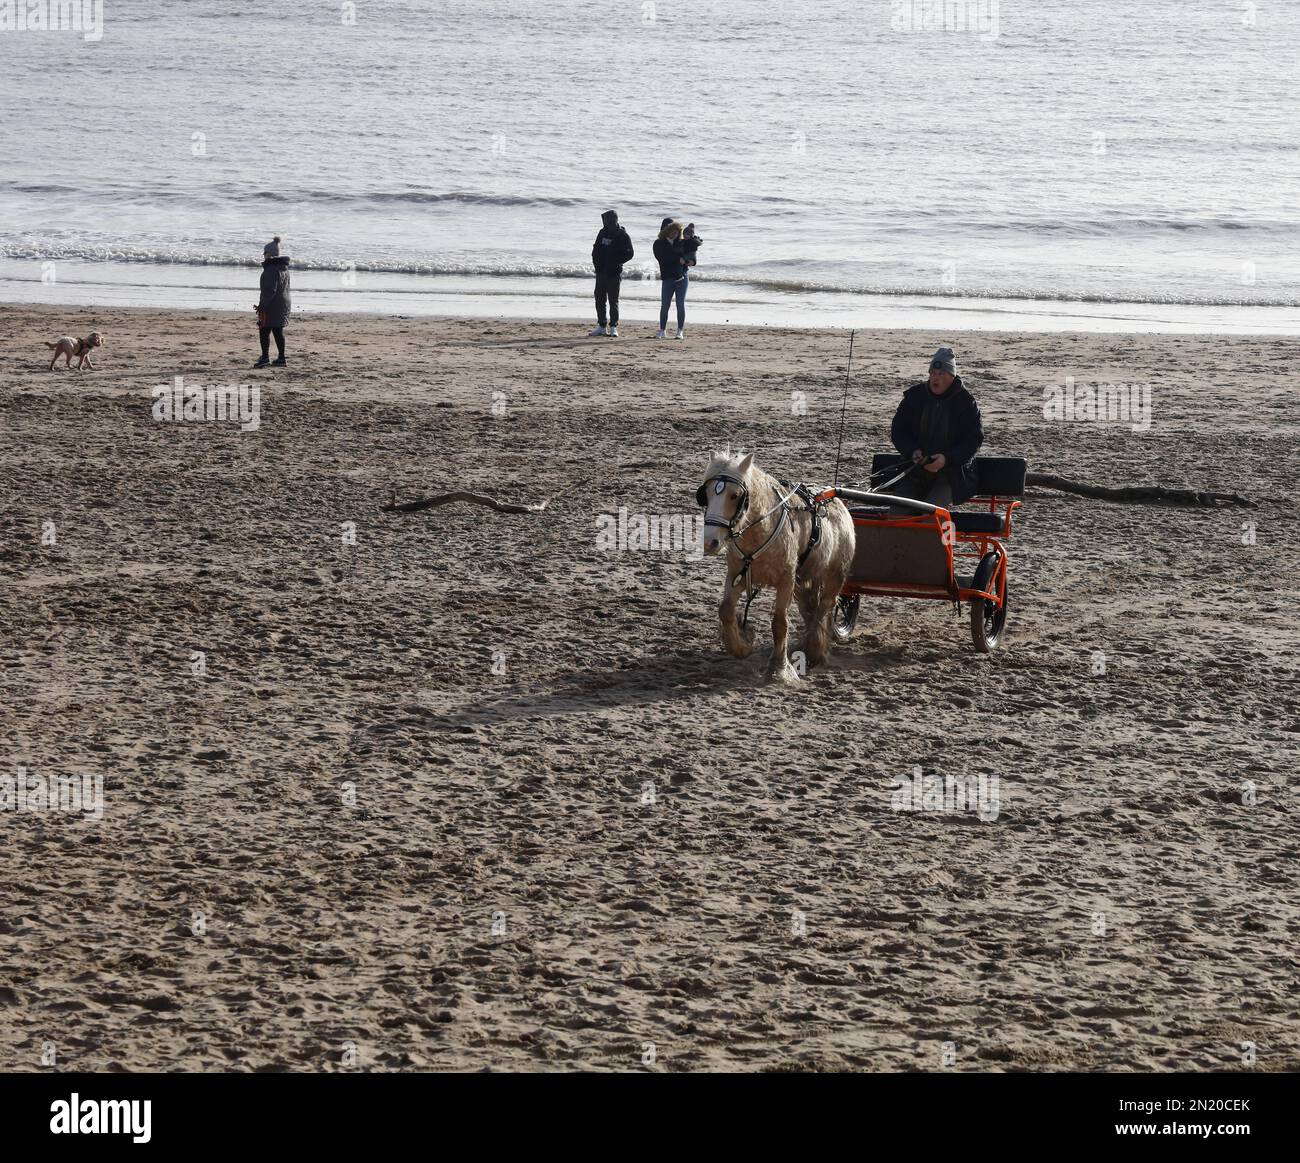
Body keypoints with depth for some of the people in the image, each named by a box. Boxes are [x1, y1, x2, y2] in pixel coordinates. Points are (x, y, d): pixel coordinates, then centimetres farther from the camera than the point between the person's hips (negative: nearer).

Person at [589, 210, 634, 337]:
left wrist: (615, 261, -16)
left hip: (614, 273, -6)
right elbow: (596, 249, 17)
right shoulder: (603, 233, 10)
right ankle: (601, 326, 12)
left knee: (613, 300, -2)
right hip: (601, 272, 6)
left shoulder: (622, 236, -8)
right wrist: (596, 262, 1)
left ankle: (613, 327, 3)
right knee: (599, 299, 6)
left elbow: (629, 253, -9)